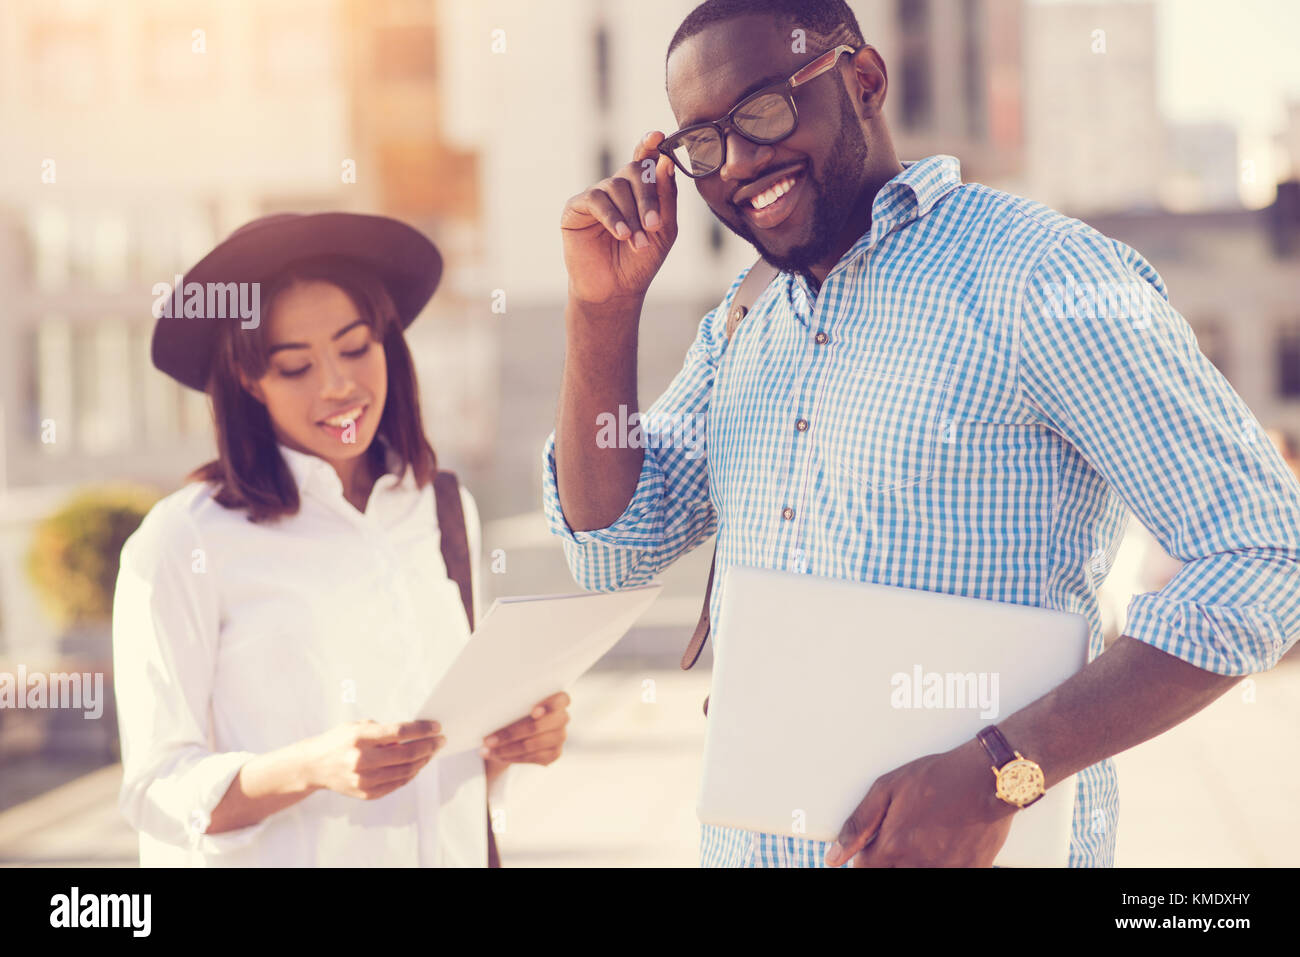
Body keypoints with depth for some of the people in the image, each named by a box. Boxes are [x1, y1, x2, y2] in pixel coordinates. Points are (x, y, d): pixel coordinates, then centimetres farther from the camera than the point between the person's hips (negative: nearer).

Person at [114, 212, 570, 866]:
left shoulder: (448, 512, 10)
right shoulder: (182, 541, -6)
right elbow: (157, 793, -7)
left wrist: (506, 747, -1)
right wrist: (314, 768, -21)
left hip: (451, 854, 4)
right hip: (281, 862, -4)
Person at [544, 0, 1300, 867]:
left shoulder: (1040, 276, -15)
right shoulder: (738, 330, 9)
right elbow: (613, 551, 9)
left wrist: (997, 773, -27)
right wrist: (603, 307, -3)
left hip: (987, 843, -7)